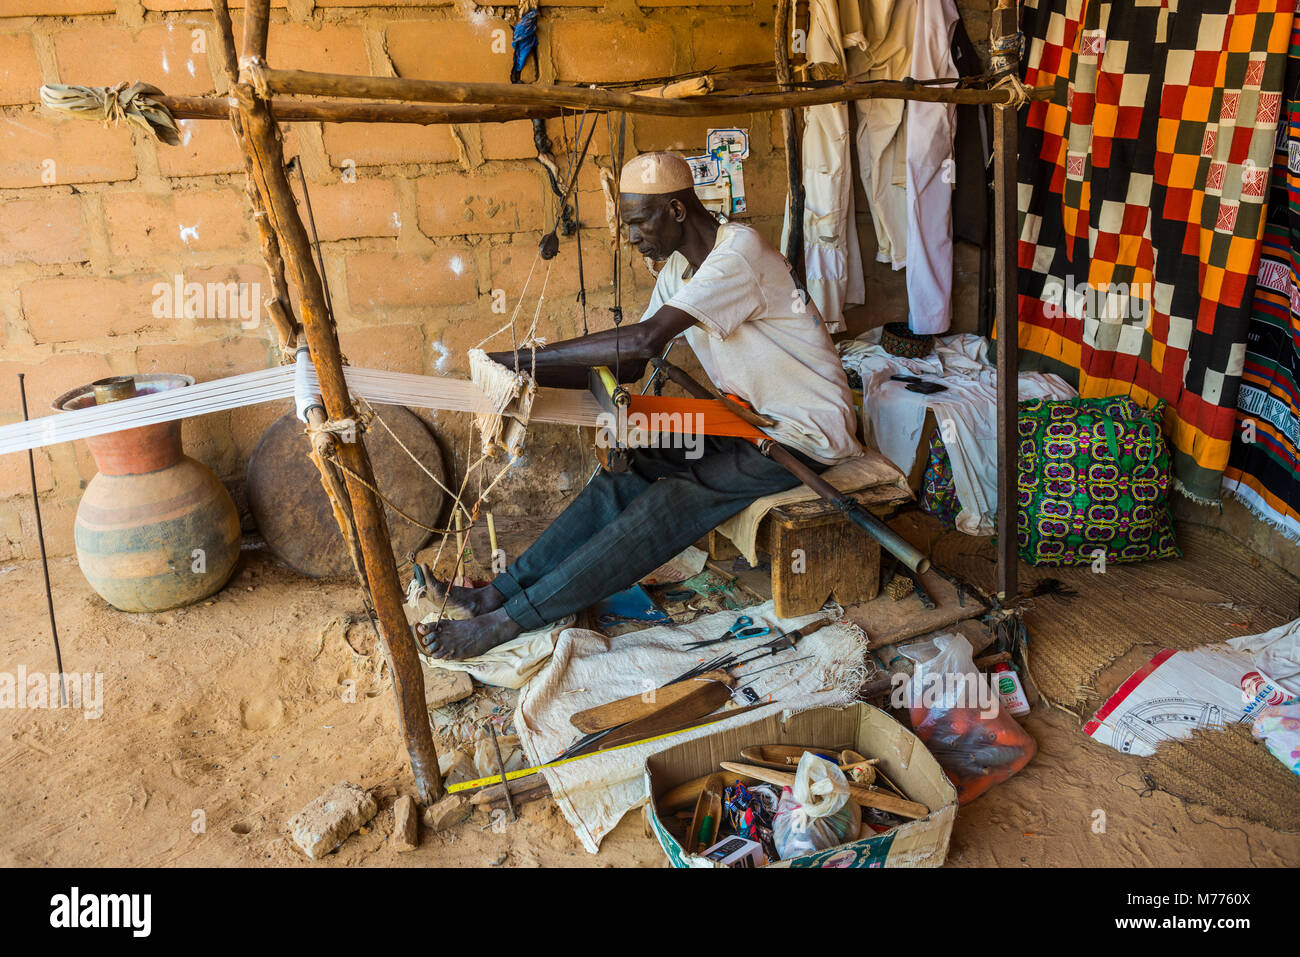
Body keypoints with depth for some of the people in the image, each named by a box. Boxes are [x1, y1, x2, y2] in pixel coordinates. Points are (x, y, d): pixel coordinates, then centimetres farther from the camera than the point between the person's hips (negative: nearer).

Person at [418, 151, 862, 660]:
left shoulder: (739, 252, -22)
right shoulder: (677, 268, 7)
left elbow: (645, 340, -33)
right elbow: (629, 369, 5)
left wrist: (523, 358, -29)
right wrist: (531, 375, -8)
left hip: (803, 436, -8)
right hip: (747, 419, 9)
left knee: (667, 504, -23)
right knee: (625, 476, -7)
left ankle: (509, 620, -22)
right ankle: (500, 591, -6)